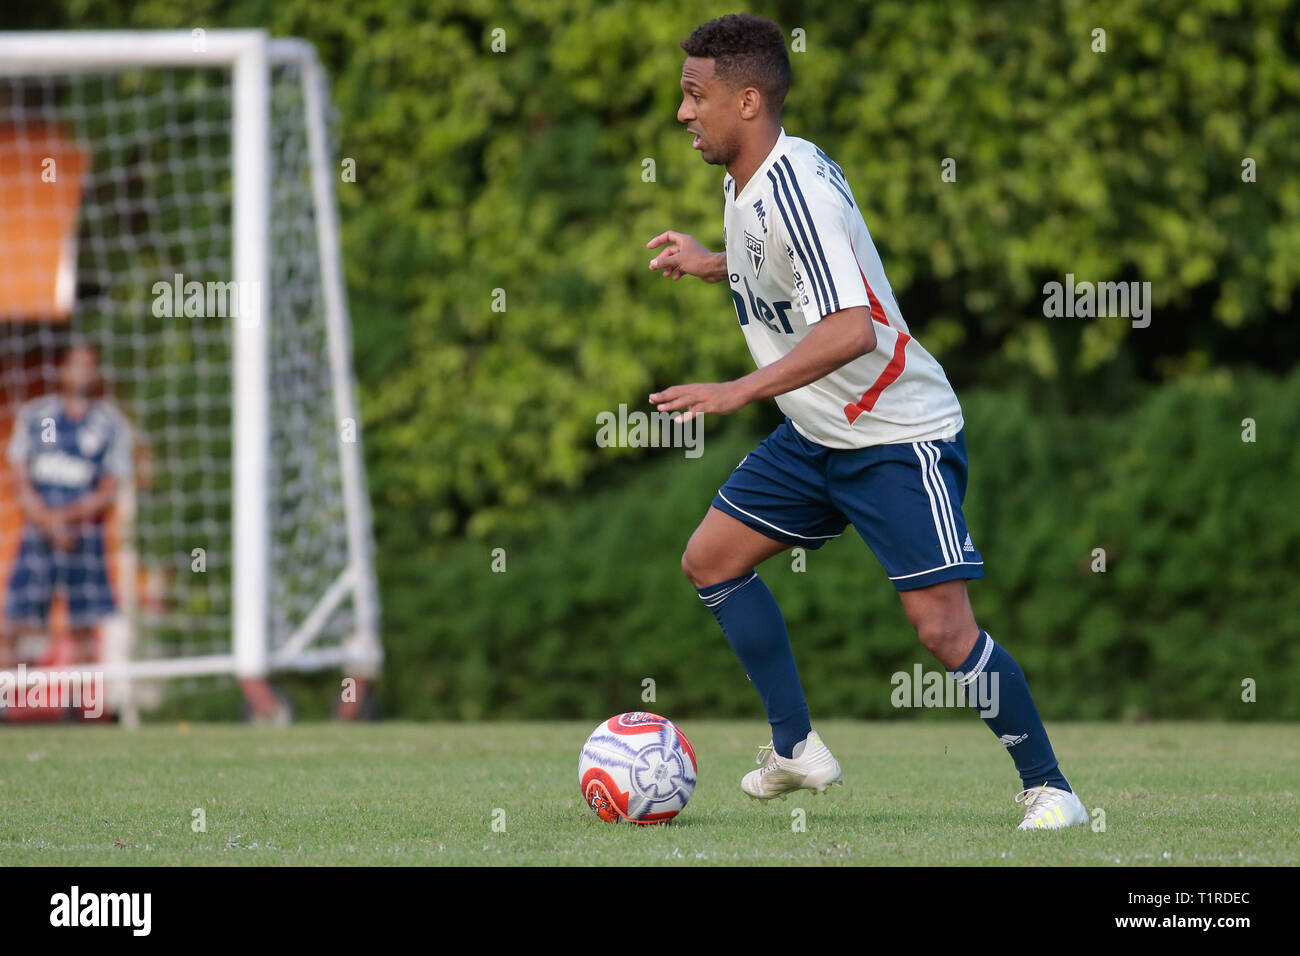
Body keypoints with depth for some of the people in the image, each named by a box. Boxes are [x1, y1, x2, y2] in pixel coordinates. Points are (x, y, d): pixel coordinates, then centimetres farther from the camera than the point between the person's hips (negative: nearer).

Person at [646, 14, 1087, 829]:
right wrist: (711, 264, 18)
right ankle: (797, 748, 15)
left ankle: (1048, 786, -1)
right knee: (710, 560, 9)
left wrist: (737, 393, -35)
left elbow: (850, 330, -35)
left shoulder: (795, 190, -25)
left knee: (944, 628, -15)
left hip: (902, 435, -10)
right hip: (818, 433, 10)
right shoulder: (748, 182, 4)